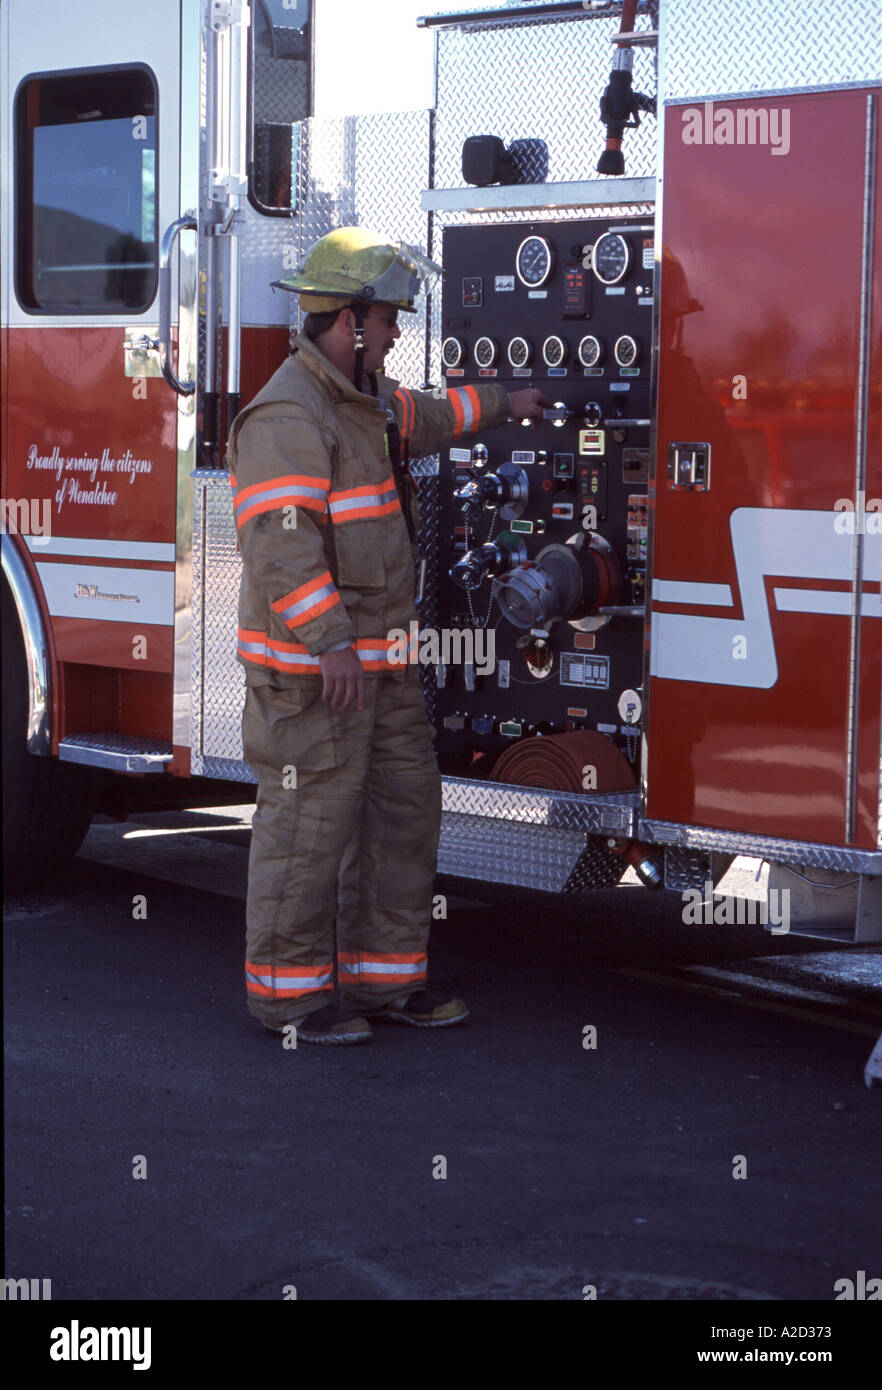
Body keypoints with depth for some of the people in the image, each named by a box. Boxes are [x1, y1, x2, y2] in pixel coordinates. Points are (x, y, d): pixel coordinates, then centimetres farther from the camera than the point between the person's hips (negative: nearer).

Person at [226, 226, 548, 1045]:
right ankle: (289, 989, 5)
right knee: (309, 822, -5)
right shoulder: (289, 414, -17)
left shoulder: (366, 399, 16)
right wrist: (329, 643, -31)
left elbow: (425, 420, 41)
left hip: (381, 663, 10)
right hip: (309, 669, -10)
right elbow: (280, 541, -26)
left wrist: (504, 405, 48)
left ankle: (383, 976, 21)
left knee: (404, 810, 12)